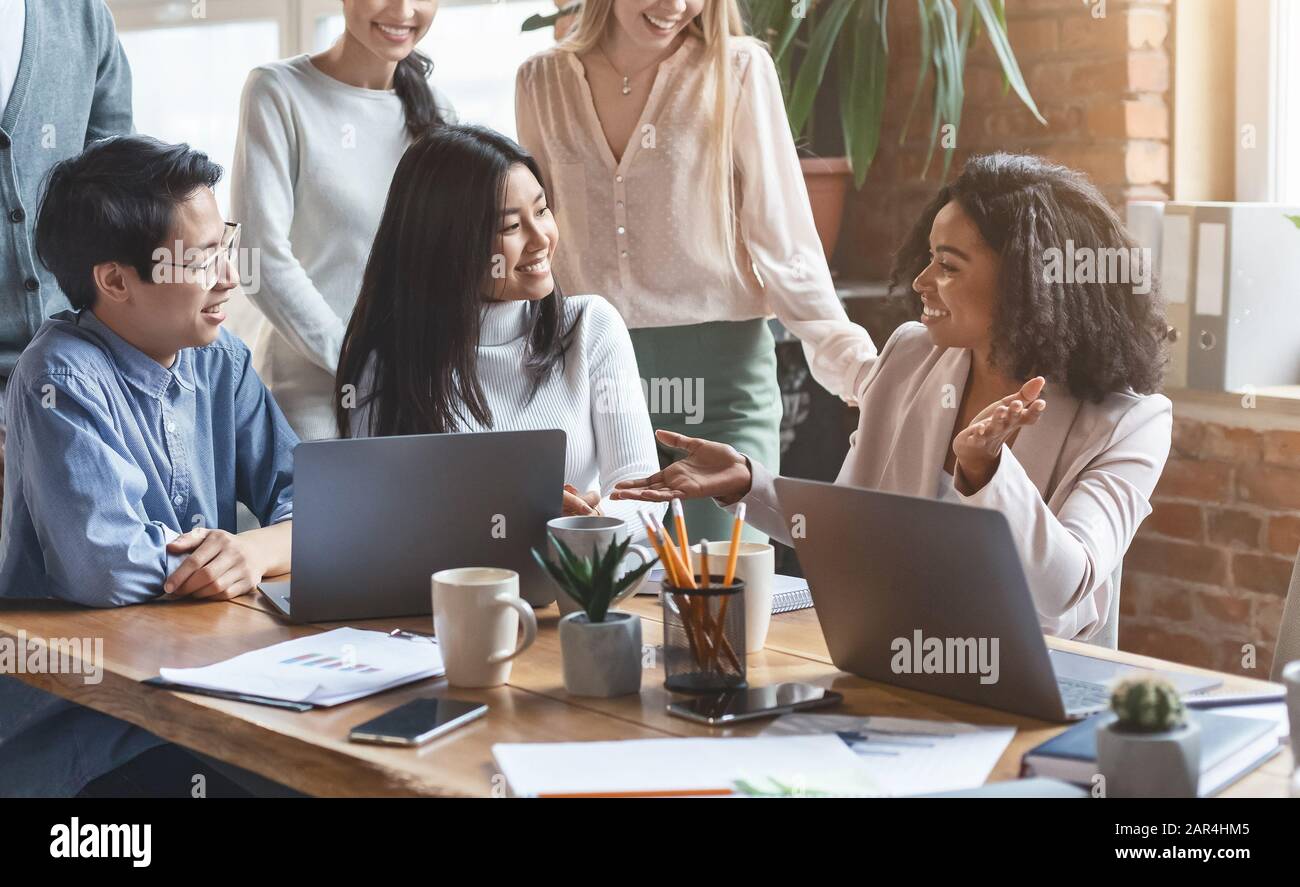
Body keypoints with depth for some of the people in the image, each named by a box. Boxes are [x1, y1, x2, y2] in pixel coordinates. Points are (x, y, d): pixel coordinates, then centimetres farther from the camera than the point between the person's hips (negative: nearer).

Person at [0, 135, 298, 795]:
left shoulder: (220, 360, 6)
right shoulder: (64, 381, -17)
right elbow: (108, 567, -28)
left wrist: (259, 549, -19)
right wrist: (214, 552, -9)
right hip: (68, 735, -6)